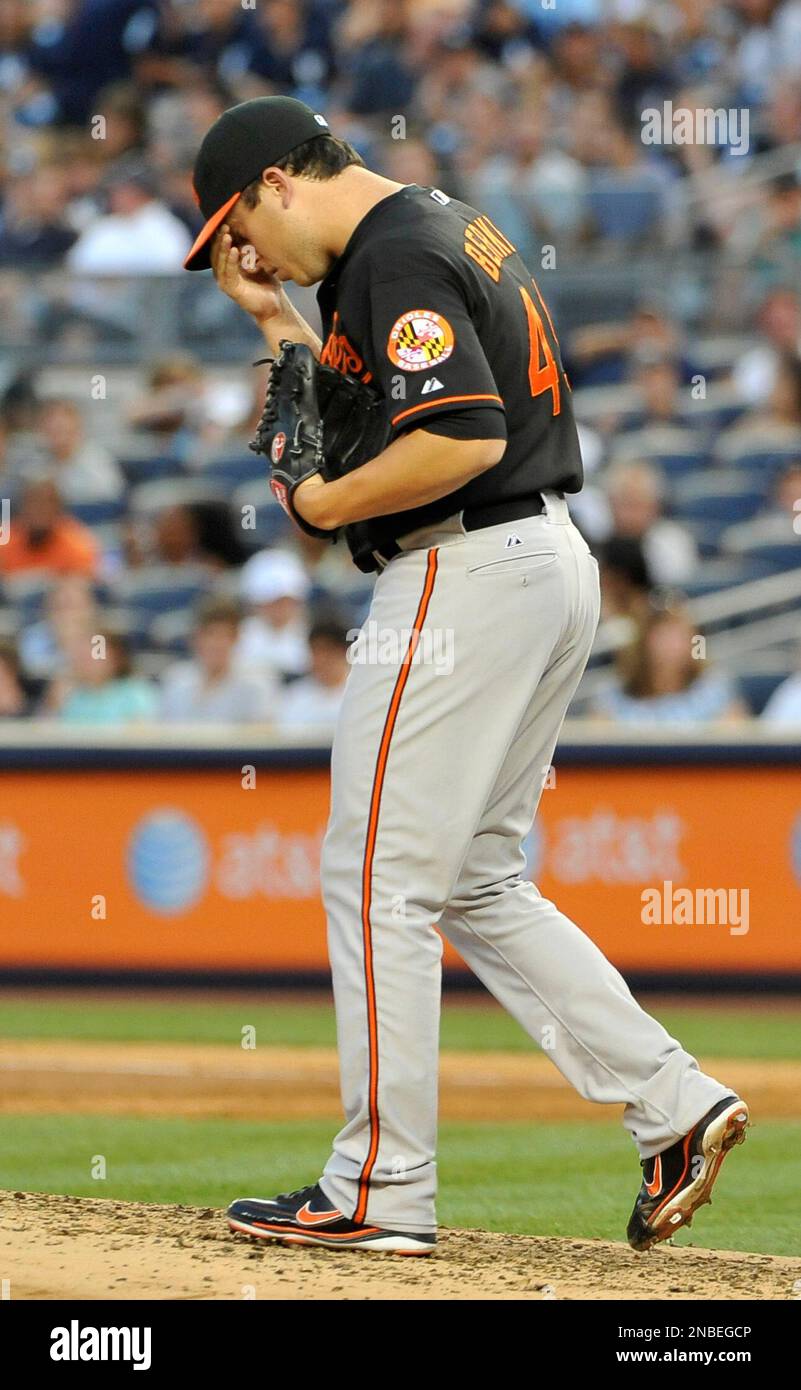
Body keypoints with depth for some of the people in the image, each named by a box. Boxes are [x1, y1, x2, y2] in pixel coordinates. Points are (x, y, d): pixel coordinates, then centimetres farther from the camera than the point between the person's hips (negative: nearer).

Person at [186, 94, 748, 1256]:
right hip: (552, 563, 11)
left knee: (380, 879, -4)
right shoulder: (455, 227, 18)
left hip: (465, 575, -11)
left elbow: (463, 438, -26)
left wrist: (328, 504, -13)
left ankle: (380, 1192, -1)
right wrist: (277, 318, 19)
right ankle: (674, 1104, 8)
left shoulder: (395, 258, -15)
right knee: (475, 885, 15)